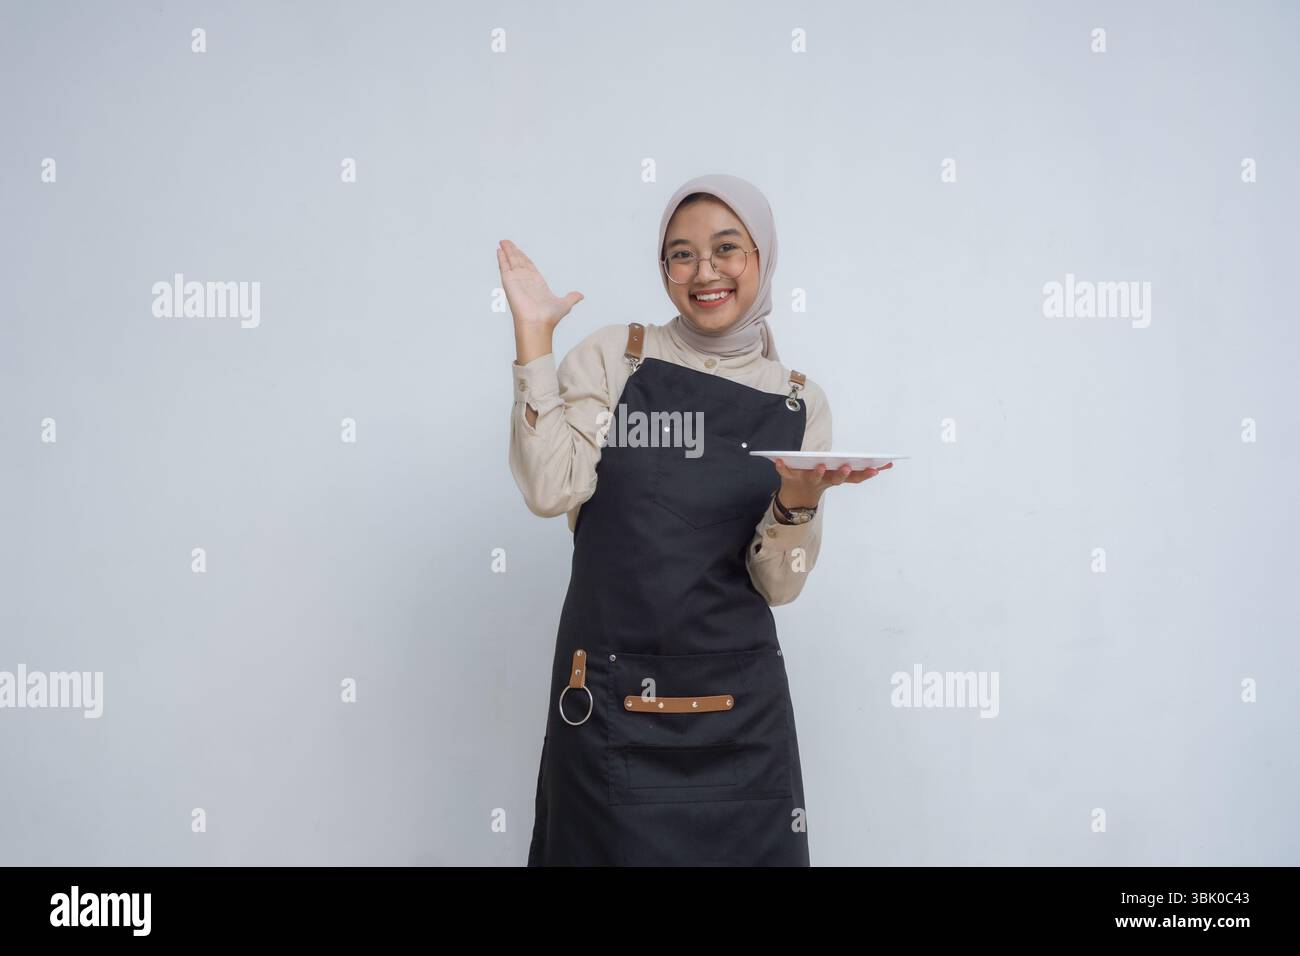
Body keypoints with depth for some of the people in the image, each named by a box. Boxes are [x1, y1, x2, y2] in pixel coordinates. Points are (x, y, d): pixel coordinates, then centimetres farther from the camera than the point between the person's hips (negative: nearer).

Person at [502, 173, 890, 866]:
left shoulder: (799, 402, 5)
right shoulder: (612, 356, 0)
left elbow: (780, 583, 0)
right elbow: (551, 490, -14)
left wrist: (800, 496, -19)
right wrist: (533, 335, -12)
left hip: (740, 707, 2)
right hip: (608, 702, -2)